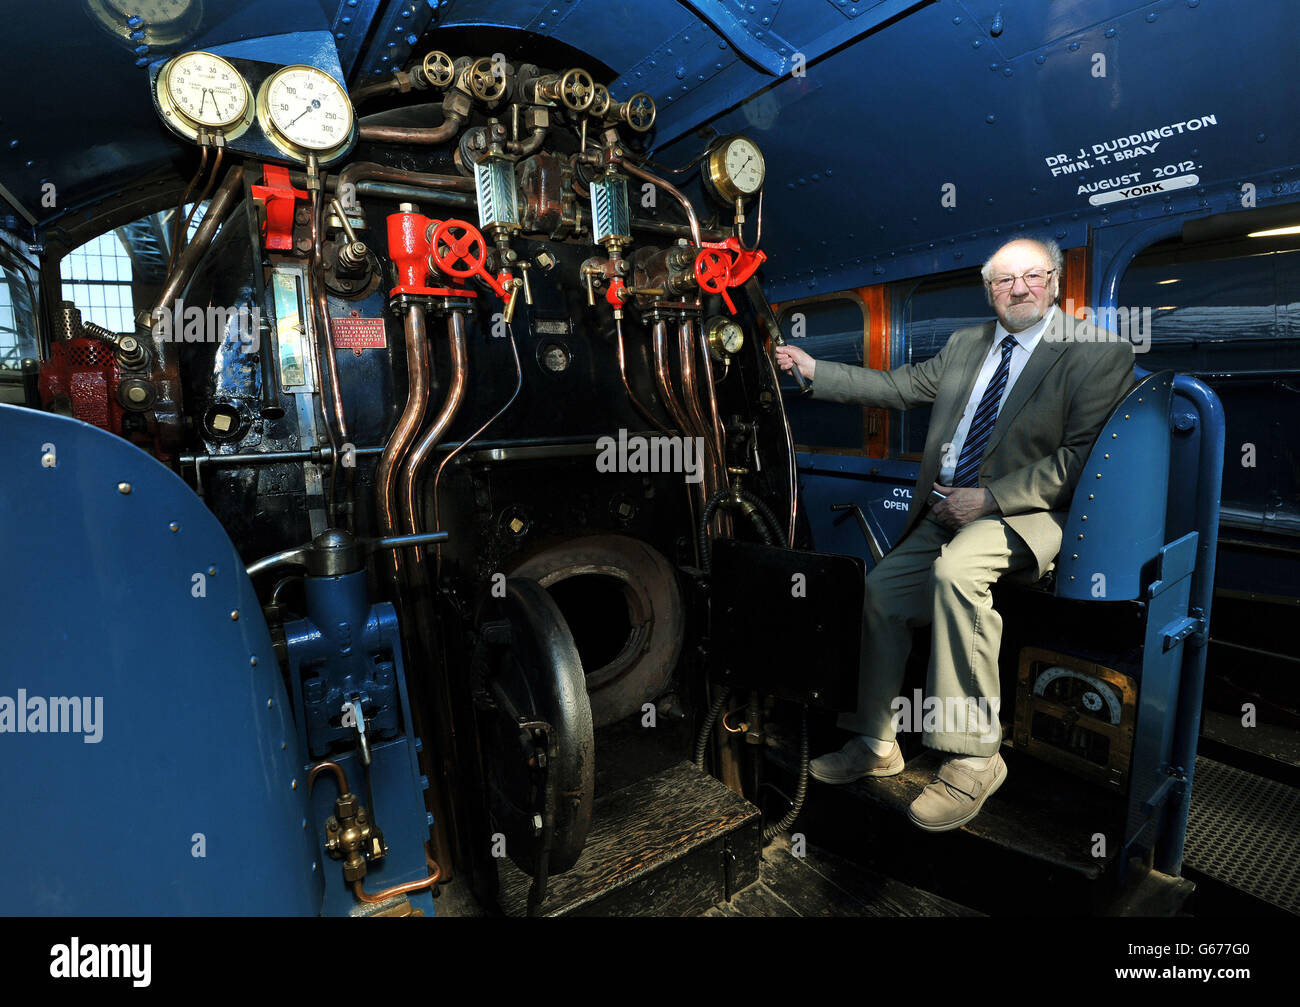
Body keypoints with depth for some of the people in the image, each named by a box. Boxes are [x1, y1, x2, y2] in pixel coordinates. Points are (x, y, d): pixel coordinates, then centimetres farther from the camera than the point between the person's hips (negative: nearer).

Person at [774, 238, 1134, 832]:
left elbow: (1082, 458, -13)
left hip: (1025, 513, -7)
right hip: (944, 511, 7)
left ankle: (974, 757, -21)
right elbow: (897, 387, 17)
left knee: (955, 570, -35)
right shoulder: (965, 345, 16)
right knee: (883, 587, -2)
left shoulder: (1099, 354, -3)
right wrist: (813, 370, 12)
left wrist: (989, 498, -20)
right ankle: (876, 744, 14)